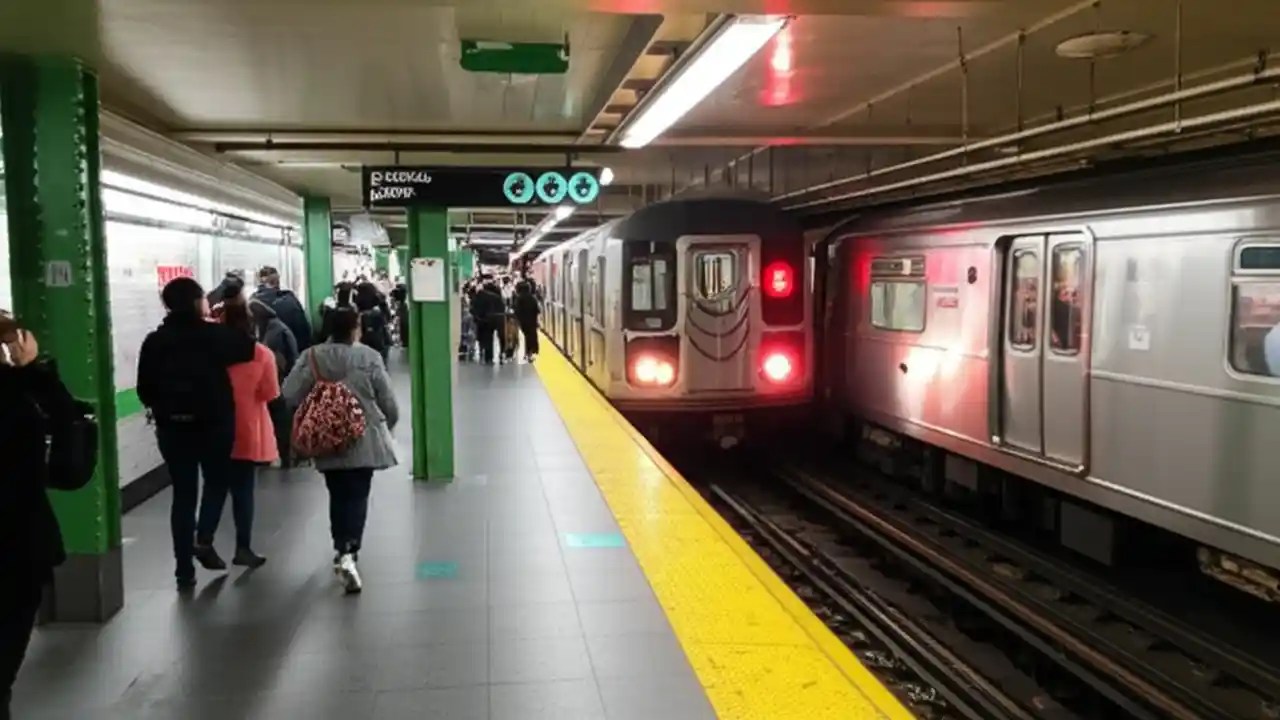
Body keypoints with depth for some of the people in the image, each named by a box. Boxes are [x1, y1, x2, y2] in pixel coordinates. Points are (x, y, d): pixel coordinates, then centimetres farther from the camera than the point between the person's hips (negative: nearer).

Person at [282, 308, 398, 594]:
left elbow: (290, 395, -8)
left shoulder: (312, 357, -5)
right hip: (364, 439, -2)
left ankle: (341, 550, 26)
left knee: (338, 496, 17)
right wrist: (388, 426, 16)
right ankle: (349, 553, -12)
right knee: (357, 496, 3)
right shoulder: (369, 357, -10)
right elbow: (388, 402, -5)